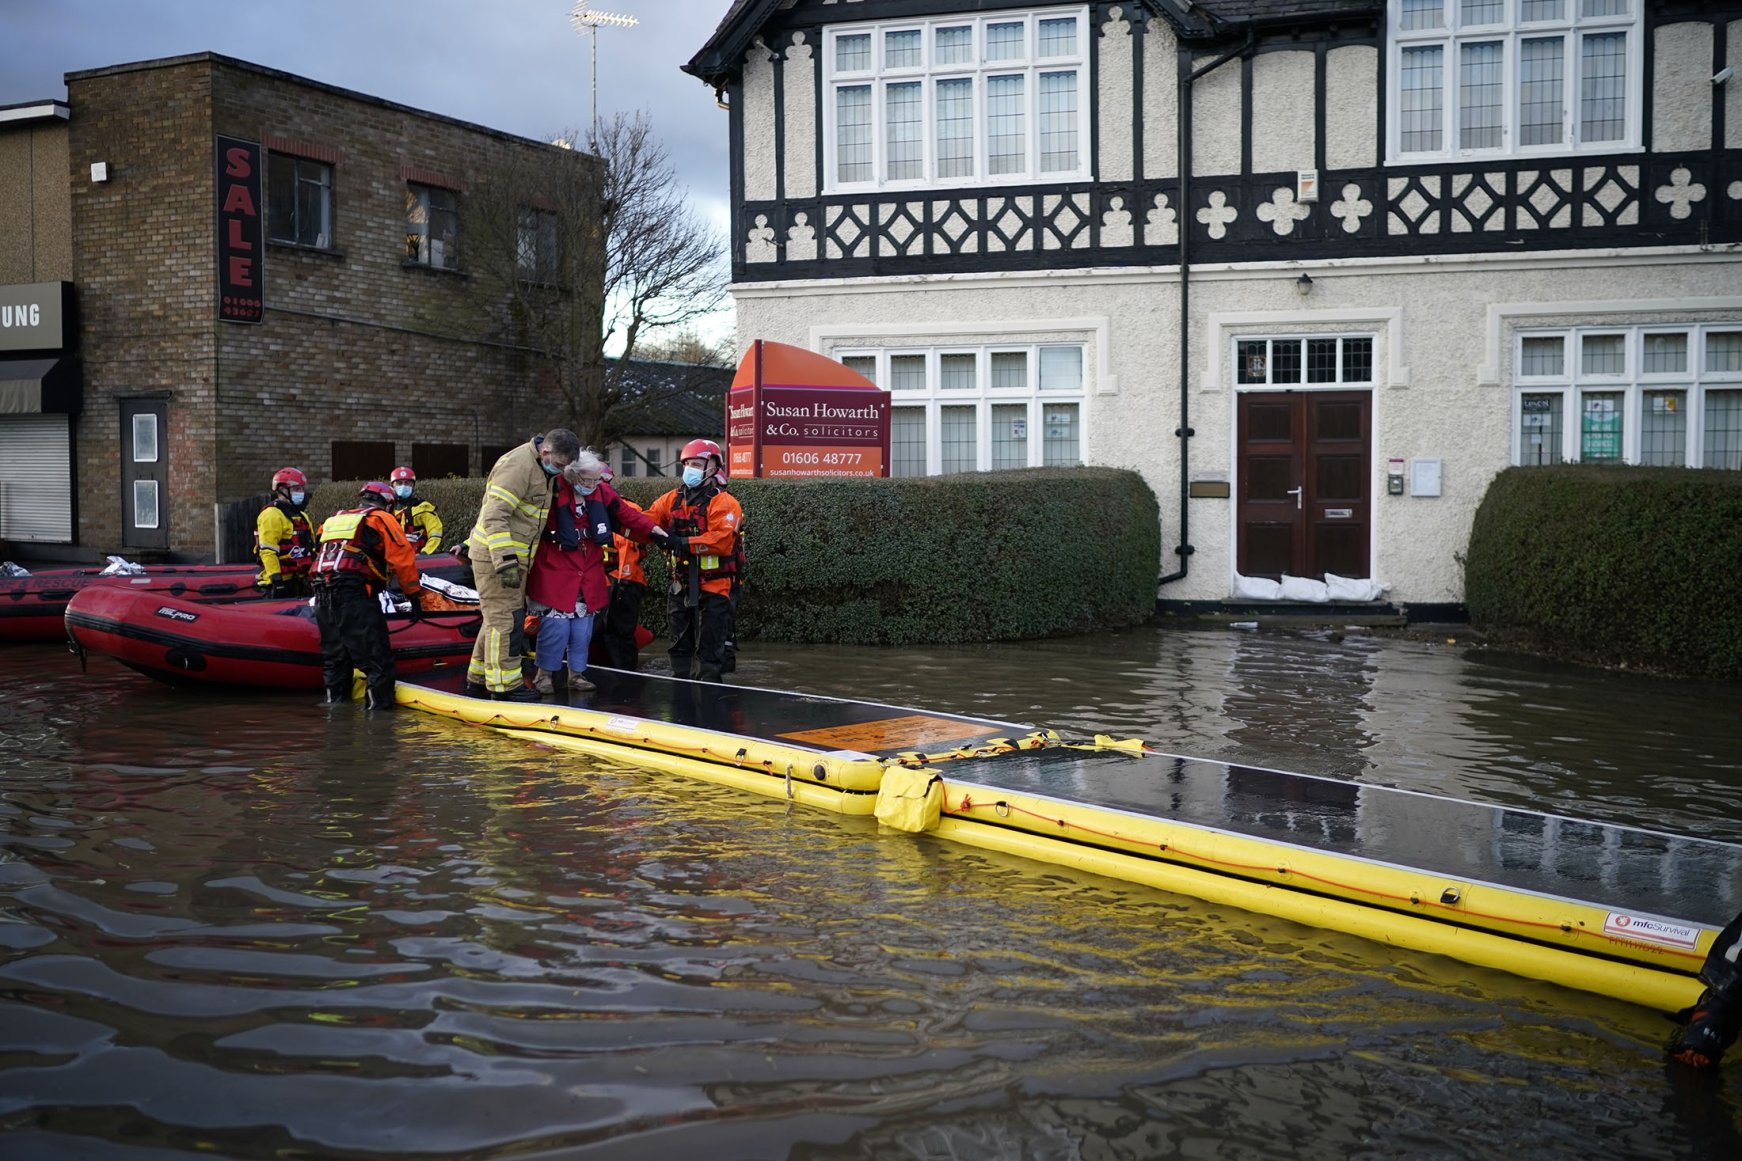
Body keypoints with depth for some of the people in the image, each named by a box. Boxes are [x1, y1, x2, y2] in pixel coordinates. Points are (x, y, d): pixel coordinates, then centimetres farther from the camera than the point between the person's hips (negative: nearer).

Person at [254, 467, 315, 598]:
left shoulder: (302, 516, 20)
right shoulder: (272, 515, -11)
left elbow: (309, 548, 25)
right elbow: (267, 551, -19)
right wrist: (276, 578, -24)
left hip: (300, 579, 9)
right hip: (282, 581, -9)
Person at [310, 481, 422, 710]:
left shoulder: (334, 519, 28)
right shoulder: (381, 519, 8)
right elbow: (402, 558, 2)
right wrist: (414, 594, 8)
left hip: (322, 596, 7)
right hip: (355, 594, -7)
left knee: (335, 658, 17)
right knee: (377, 657, -6)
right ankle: (381, 706, -10)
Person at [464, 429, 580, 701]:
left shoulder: (544, 471, 12)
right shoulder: (518, 465, -20)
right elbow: (495, 516, -26)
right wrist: (505, 560, -31)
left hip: (514, 556, 10)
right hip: (494, 555, -10)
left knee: (498, 617, 15)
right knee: (503, 618, -7)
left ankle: (479, 679, 24)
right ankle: (505, 685, -3)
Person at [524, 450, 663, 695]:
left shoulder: (602, 492, 0)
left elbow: (626, 513, 8)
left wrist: (651, 529, 0)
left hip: (589, 574, 6)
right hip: (555, 572, -6)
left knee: (583, 628, 9)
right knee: (556, 626, -7)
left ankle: (576, 674, 22)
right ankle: (544, 674, 10)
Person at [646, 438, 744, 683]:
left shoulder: (722, 503, -11)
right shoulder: (673, 499, 10)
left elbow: (721, 540, -24)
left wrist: (683, 543, -27)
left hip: (712, 589, -7)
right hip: (682, 587, 7)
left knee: (708, 649, -1)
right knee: (680, 646, 17)